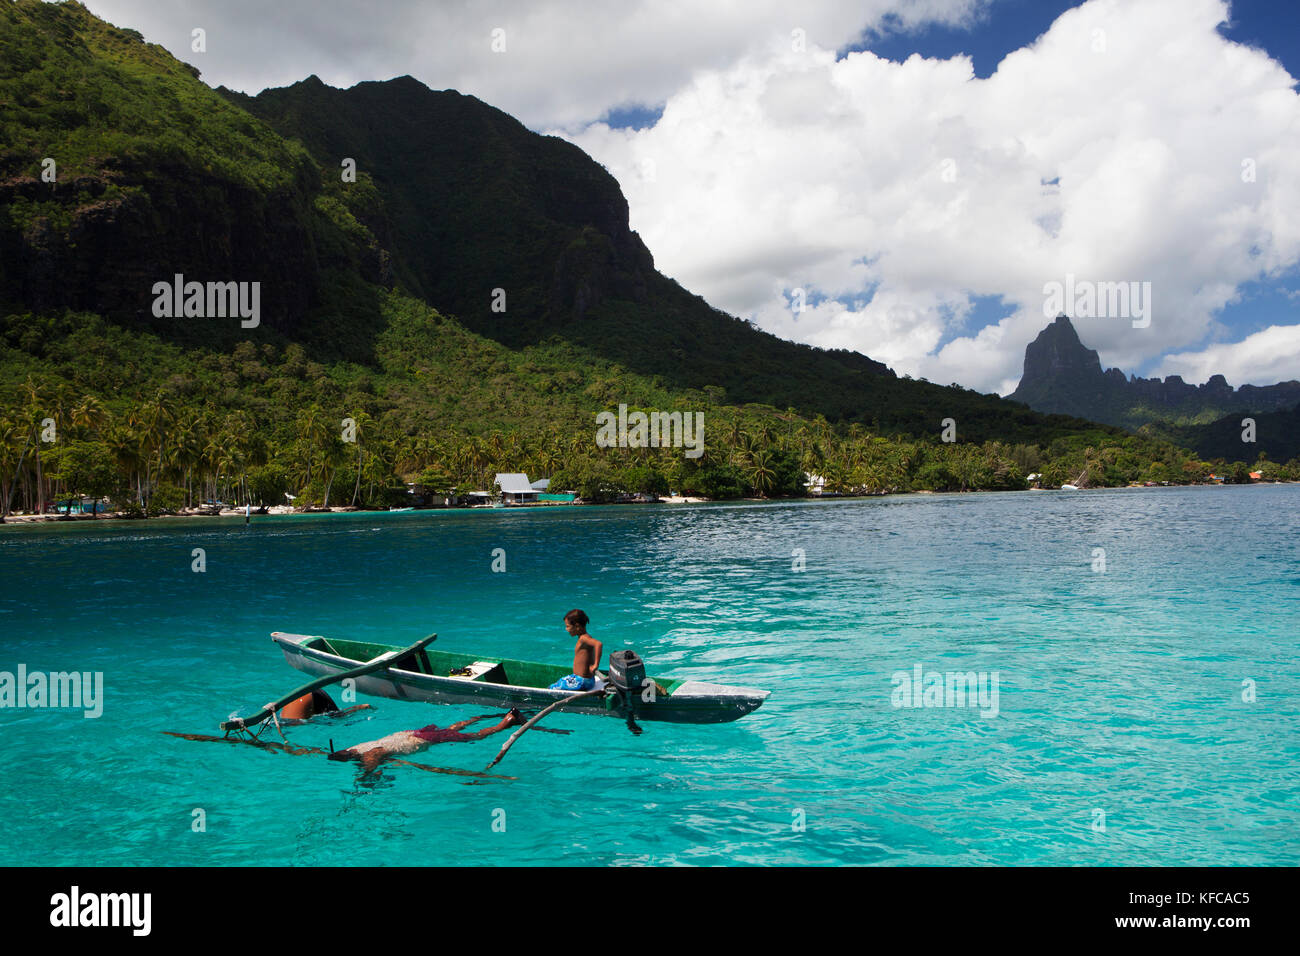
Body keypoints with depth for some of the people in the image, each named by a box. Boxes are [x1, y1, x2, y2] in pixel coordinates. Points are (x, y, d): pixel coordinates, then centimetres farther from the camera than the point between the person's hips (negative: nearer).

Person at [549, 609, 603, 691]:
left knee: (551, 689, -4)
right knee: (557, 683, 24)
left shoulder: (583, 638, -21)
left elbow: (598, 644, -38)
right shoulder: (584, 638, 8)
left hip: (581, 681, -10)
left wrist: (596, 665, -34)